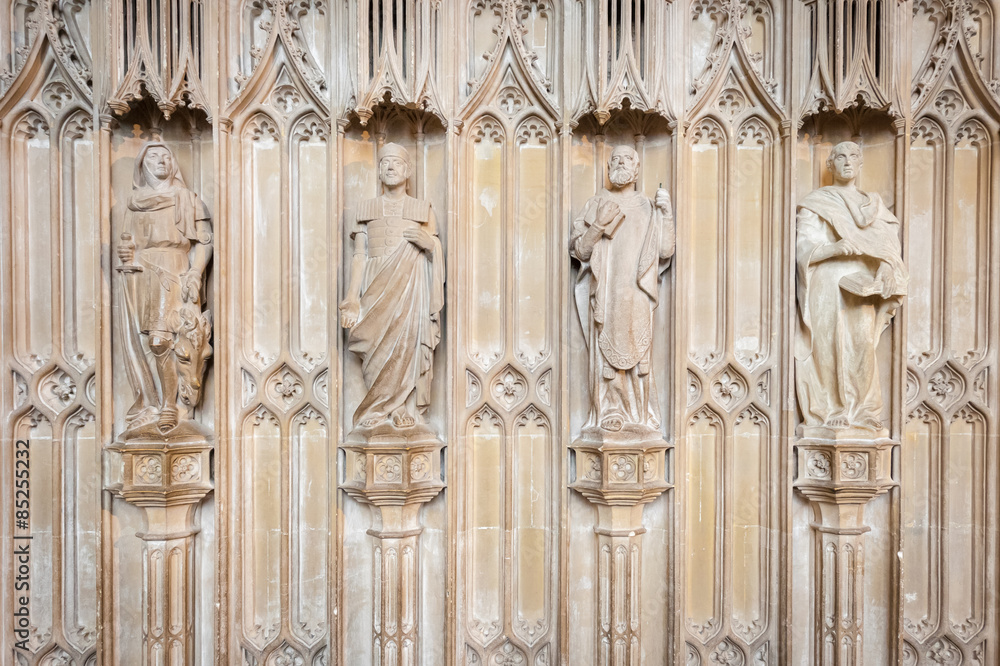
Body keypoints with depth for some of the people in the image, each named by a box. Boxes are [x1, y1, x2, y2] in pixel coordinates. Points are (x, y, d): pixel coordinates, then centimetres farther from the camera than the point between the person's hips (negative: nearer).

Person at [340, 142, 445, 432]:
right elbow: (359, 256, 6)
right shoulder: (366, 209, 14)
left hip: (412, 288, 0)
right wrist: (352, 299, -4)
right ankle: (379, 412, 6)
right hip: (376, 290, 1)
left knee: (410, 346, -8)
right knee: (377, 350, -5)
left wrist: (429, 242, -9)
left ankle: (408, 413, 2)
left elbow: (437, 256, 14)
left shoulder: (423, 209, 14)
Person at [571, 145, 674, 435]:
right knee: (605, 354, -3)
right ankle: (607, 418, 5)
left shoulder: (648, 207, 11)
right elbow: (579, 251, 4)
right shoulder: (596, 203, 11)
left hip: (636, 296, 0)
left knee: (638, 354, -2)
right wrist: (599, 224, -9)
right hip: (605, 295, 0)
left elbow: (666, 251, 3)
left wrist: (666, 212, -5)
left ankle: (641, 417, 6)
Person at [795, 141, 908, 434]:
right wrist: (837, 247, -19)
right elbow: (803, 249, -2)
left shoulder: (873, 205, 22)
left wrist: (888, 269, -9)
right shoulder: (814, 203, 10)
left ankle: (860, 413, -3)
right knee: (827, 346, -9)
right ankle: (827, 413, -3)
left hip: (861, 287, 3)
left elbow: (889, 243, 12)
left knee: (862, 345, -9)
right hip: (825, 286, -3)